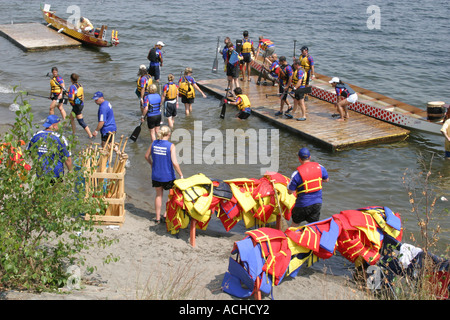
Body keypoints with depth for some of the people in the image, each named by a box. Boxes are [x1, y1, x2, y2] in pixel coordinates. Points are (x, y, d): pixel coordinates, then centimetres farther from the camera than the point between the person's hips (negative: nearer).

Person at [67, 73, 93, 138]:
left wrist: (67, 95, -6)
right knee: (71, 117, 24)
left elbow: (71, 98, -24)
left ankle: (90, 135, -6)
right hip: (81, 104, 9)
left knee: (81, 122, -4)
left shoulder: (72, 87, -20)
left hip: (76, 106, -9)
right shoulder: (80, 85, 4)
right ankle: (73, 133, 33)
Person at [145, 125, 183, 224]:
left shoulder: (154, 143, -2)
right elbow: (174, 162, -19)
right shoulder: (171, 146, -15)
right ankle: (166, 215, 14)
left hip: (156, 175, 4)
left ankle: (157, 218, 24)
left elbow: (147, 156, 10)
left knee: (159, 195, 19)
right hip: (167, 176, -4)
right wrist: (181, 175, -9)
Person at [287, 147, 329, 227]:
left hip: (303, 205, -4)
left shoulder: (297, 173, -19)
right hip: (317, 203, 4)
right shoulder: (320, 167, -6)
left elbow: (290, 191, -13)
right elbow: (326, 180, 12)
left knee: (295, 225, 17)